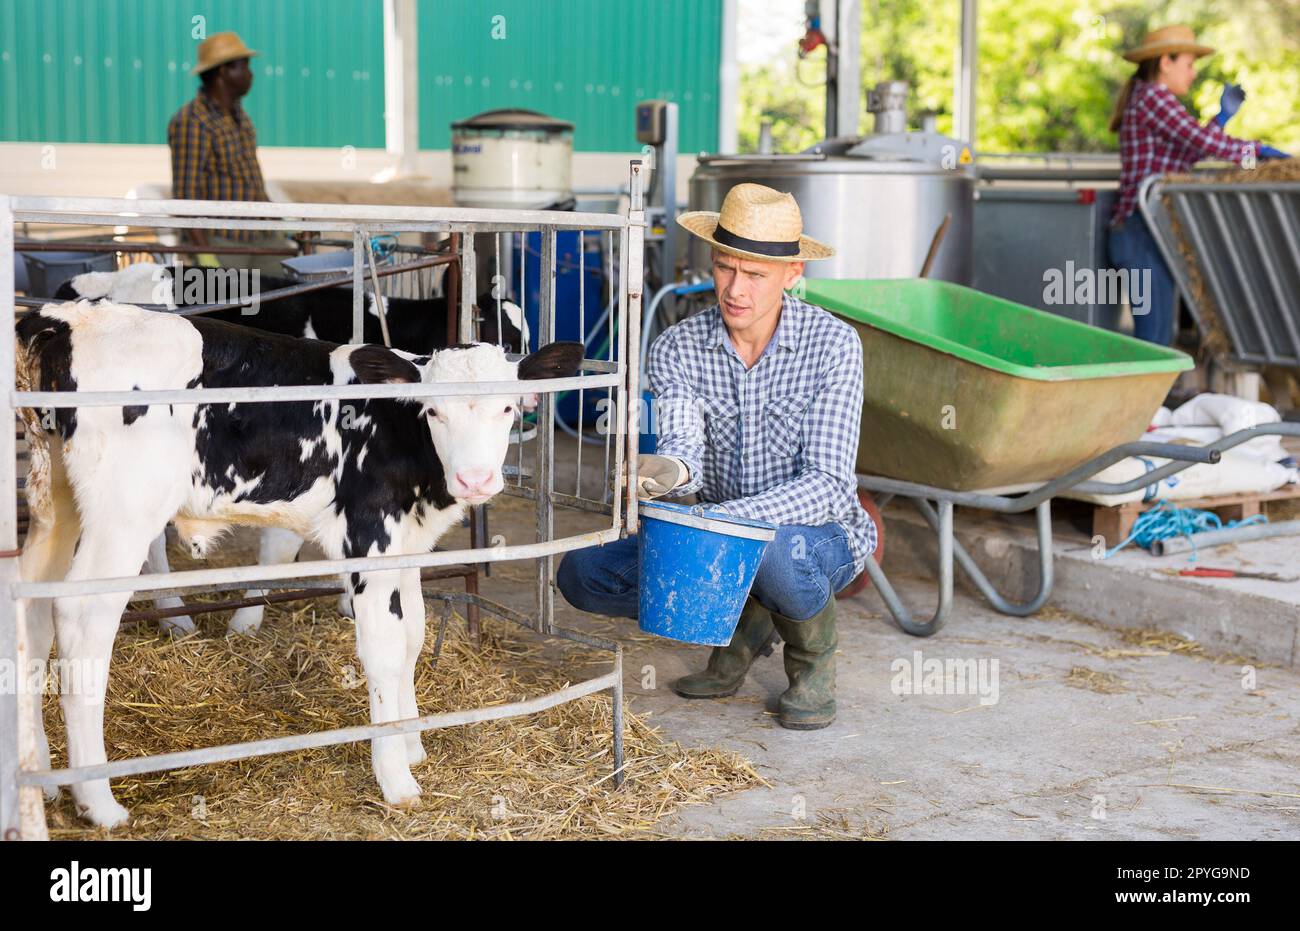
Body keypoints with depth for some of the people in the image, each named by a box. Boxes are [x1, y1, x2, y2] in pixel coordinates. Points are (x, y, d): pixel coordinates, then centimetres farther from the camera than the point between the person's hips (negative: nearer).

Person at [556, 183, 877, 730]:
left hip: (821, 533, -4)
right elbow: (684, 447, -23)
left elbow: (827, 483, -23)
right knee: (582, 574, -14)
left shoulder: (832, 345, -17)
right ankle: (745, 622, 6)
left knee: (771, 547, -40)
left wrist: (729, 520, -40)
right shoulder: (678, 349, -8)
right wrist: (668, 470, -49)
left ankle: (813, 651, -3)